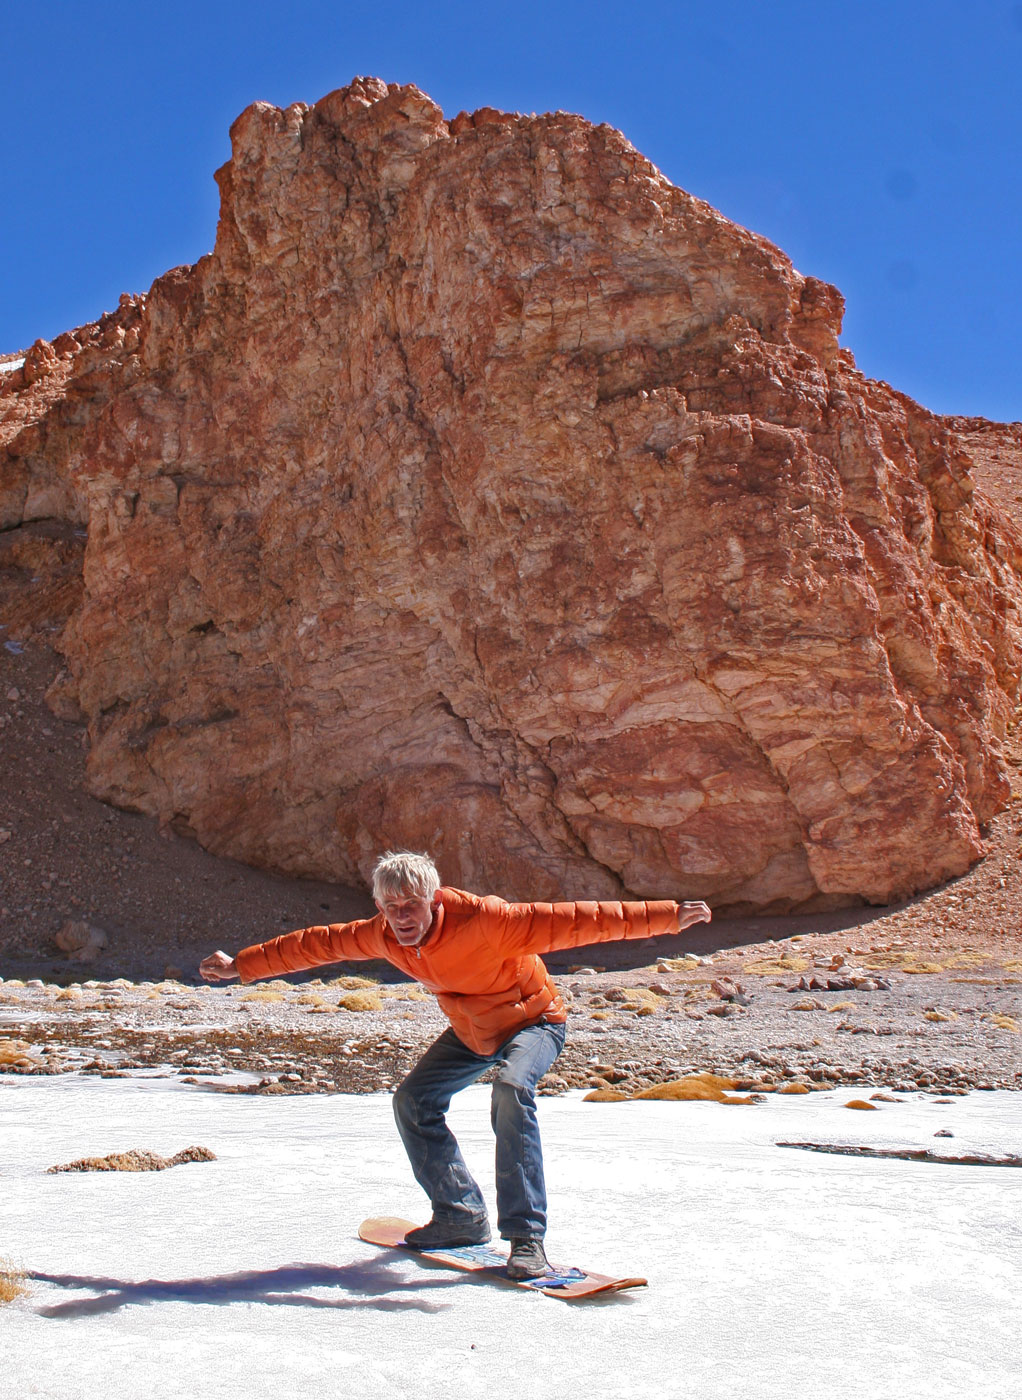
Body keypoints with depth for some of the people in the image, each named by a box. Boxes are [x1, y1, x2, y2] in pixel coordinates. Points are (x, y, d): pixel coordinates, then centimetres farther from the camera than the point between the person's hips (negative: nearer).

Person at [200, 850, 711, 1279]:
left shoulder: (483, 919, -36)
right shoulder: (382, 935, -17)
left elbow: (571, 922, -41)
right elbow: (314, 944, -3)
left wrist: (666, 916, -46)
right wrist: (240, 965, 4)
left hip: (533, 1020, -7)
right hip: (471, 1032, 7)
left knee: (510, 1090, -33)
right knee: (413, 1101, 3)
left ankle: (526, 1235, -27)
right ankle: (461, 1216, 18)